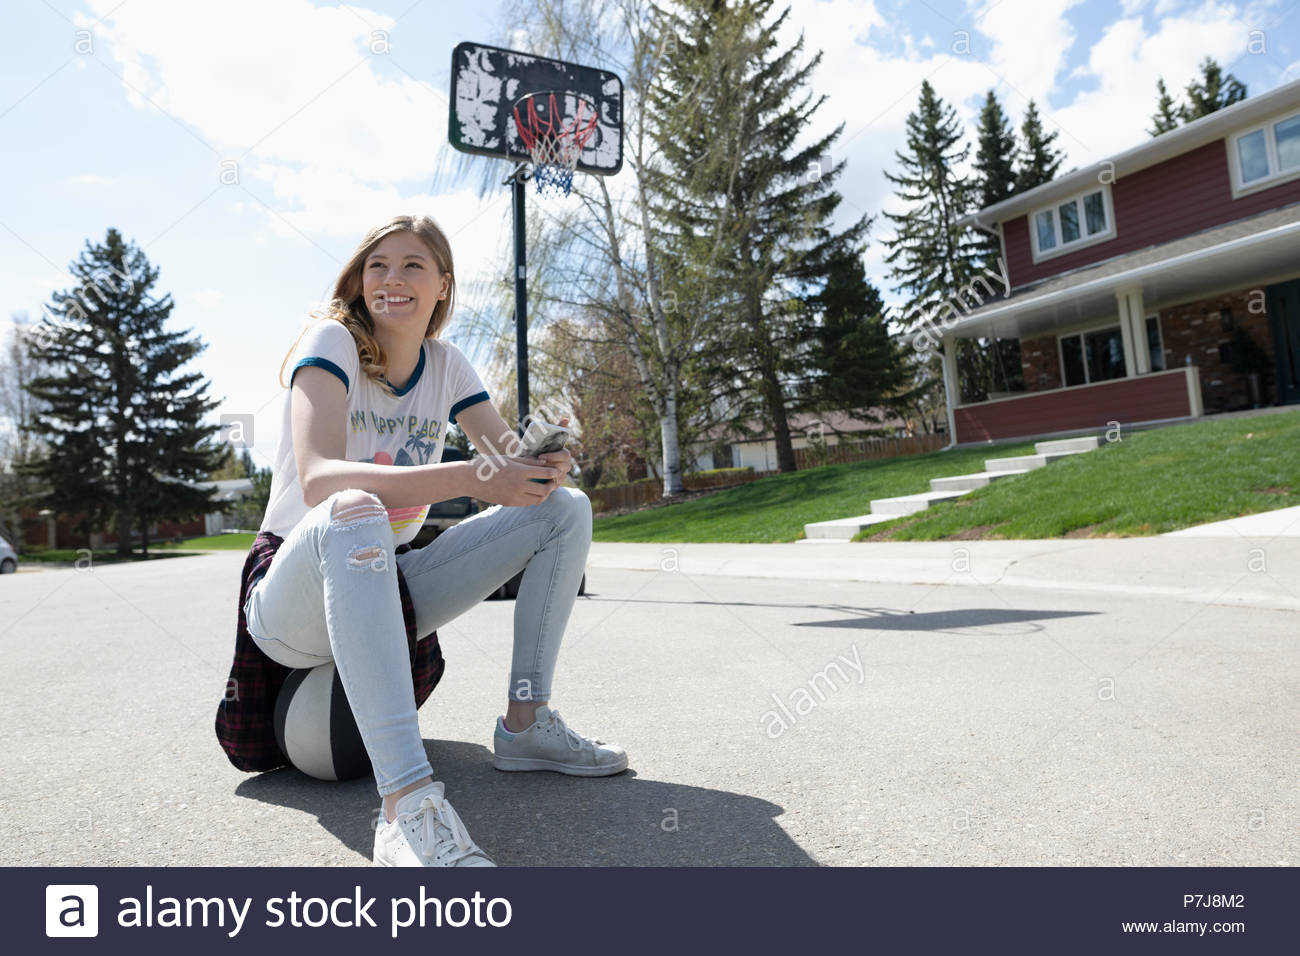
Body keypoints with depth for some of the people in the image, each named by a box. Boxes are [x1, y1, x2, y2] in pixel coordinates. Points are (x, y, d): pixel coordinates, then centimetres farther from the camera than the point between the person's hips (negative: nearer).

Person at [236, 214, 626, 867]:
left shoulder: (445, 364, 5)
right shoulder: (331, 341, -12)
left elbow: (513, 463, -1)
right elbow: (318, 480, -29)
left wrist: (548, 461, -26)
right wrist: (470, 478, -40)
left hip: (384, 588, 6)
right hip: (299, 603, -5)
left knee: (566, 508, -5)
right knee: (352, 513, -41)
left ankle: (526, 722, -7)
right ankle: (406, 803, -45)